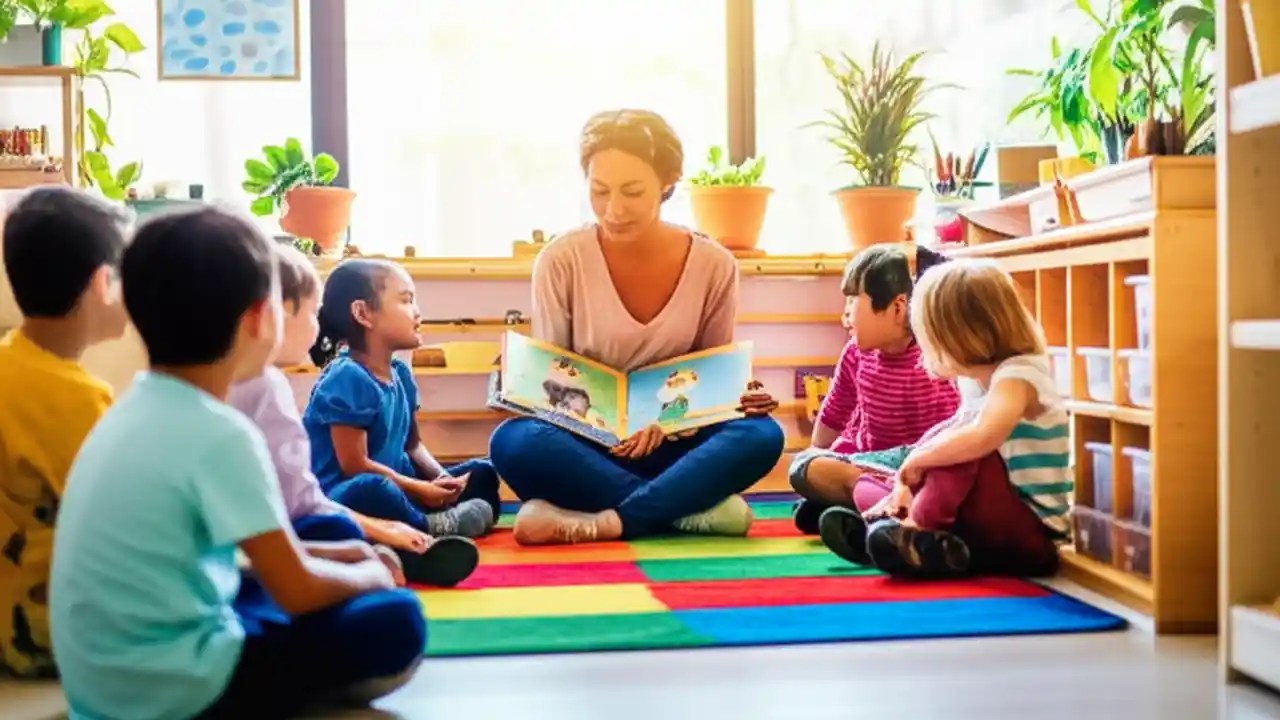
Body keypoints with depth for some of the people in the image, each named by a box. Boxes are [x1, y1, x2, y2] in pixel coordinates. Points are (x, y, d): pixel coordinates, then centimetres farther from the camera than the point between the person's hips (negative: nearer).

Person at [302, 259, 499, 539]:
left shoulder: (400, 373, 8)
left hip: (394, 485, 9)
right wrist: (419, 489, -14)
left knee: (482, 474, 11)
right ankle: (430, 527, -15)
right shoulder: (347, 378, -18)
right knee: (370, 490, -43)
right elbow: (355, 466, -20)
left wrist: (441, 477, -6)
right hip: (343, 495, -9)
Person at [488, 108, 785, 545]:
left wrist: (739, 396, -17)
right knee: (514, 442, -33)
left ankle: (601, 524, -33)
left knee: (761, 435, -28)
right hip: (587, 444, -1)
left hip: (671, 444, 1)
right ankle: (698, 508, -29)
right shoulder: (561, 261, -9)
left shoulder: (713, 266, -4)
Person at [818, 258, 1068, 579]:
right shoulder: (989, 381, 13)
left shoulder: (1016, 376, -16)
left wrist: (916, 459, -21)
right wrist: (908, 483, -4)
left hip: (1031, 533, -9)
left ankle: (917, 530, -24)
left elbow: (981, 438, -35)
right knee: (865, 489, 6)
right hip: (1003, 520, 9)